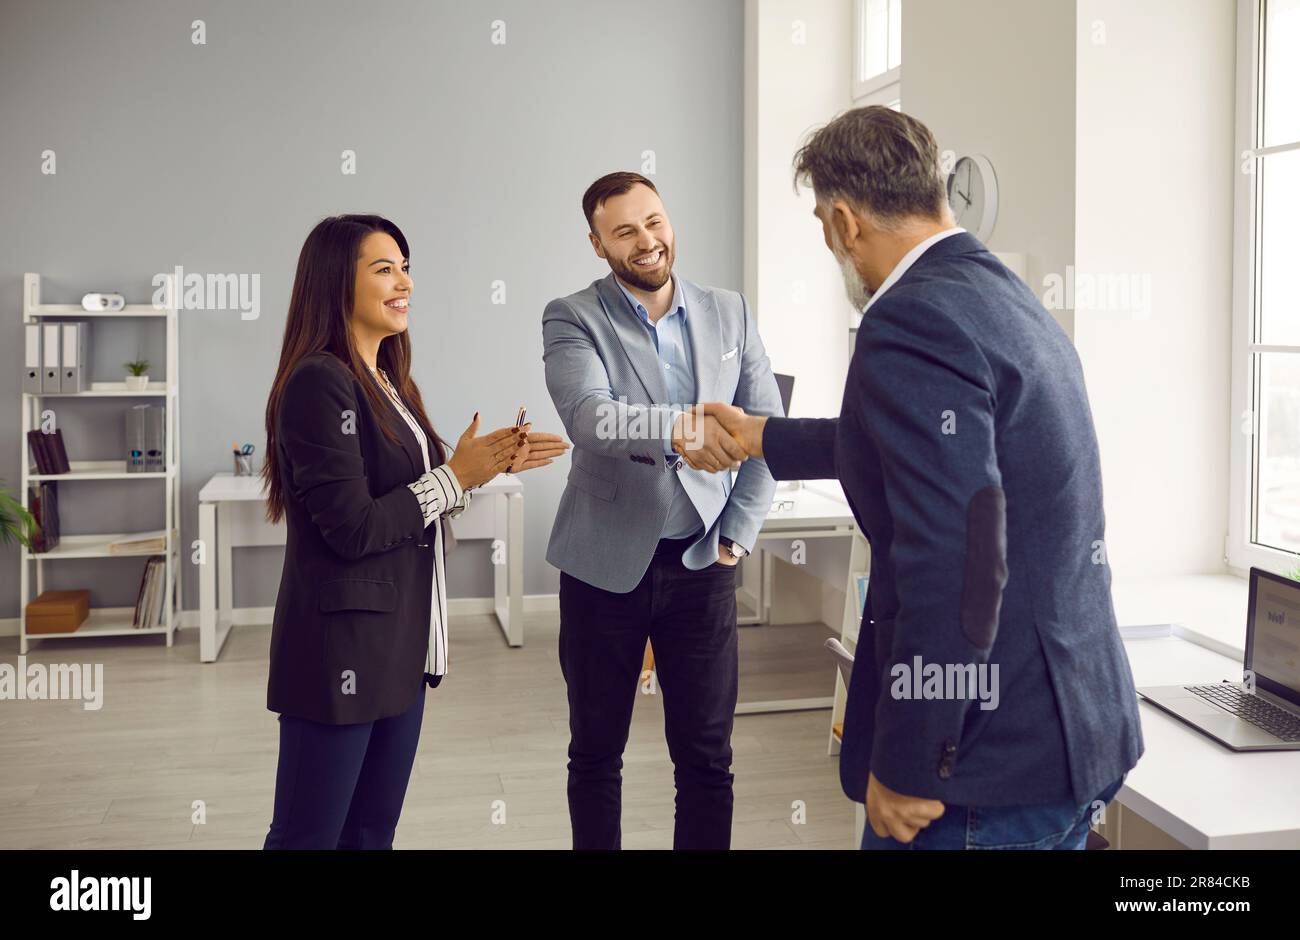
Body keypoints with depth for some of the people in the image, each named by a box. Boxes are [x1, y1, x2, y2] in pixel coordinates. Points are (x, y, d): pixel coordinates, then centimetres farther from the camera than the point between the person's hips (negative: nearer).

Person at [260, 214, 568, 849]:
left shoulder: (388, 382, 13)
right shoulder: (319, 382, -16)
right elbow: (354, 529, -20)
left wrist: (492, 463, 3)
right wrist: (455, 476, -12)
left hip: (400, 646, 9)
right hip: (343, 648, -9)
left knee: (374, 828, 17)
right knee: (309, 835, 4)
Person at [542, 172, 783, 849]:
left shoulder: (730, 313, 4)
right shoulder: (572, 319, -6)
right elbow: (588, 417, -24)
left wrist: (737, 533, 0)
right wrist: (678, 428, -42)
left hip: (701, 565, 2)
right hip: (606, 565, -1)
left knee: (707, 758, 7)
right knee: (595, 754, 12)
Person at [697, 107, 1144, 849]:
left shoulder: (913, 320, -19)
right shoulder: (1006, 296, 11)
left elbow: (951, 560, -26)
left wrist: (905, 766, -17)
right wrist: (765, 438, 41)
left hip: (1000, 755, -9)